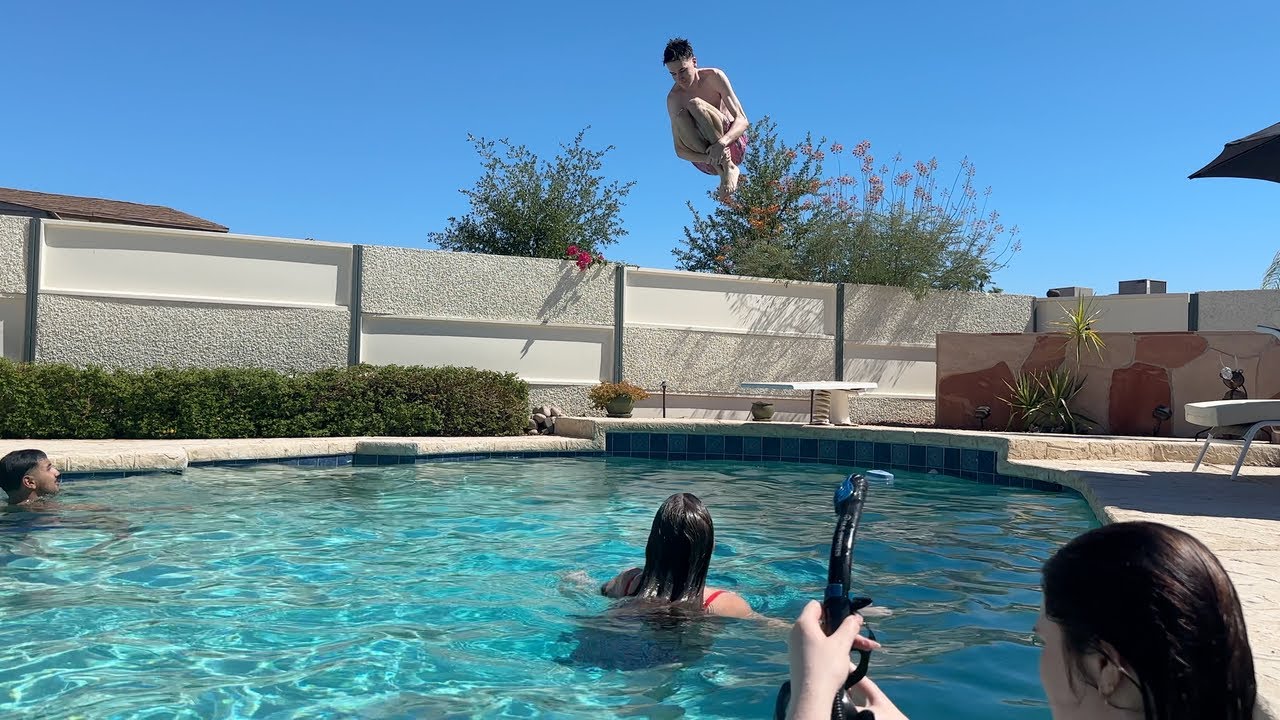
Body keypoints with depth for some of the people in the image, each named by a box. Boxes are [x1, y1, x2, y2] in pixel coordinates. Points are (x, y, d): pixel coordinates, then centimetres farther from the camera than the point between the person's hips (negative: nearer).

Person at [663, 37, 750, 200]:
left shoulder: (714, 77, -8)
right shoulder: (673, 98, -5)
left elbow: (743, 121, -15)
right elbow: (679, 150, -9)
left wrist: (722, 143, -36)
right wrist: (707, 158, -30)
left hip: (733, 144, -2)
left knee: (694, 104, -24)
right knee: (680, 115, -26)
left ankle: (729, 167, -31)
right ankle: (722, 171, -34)